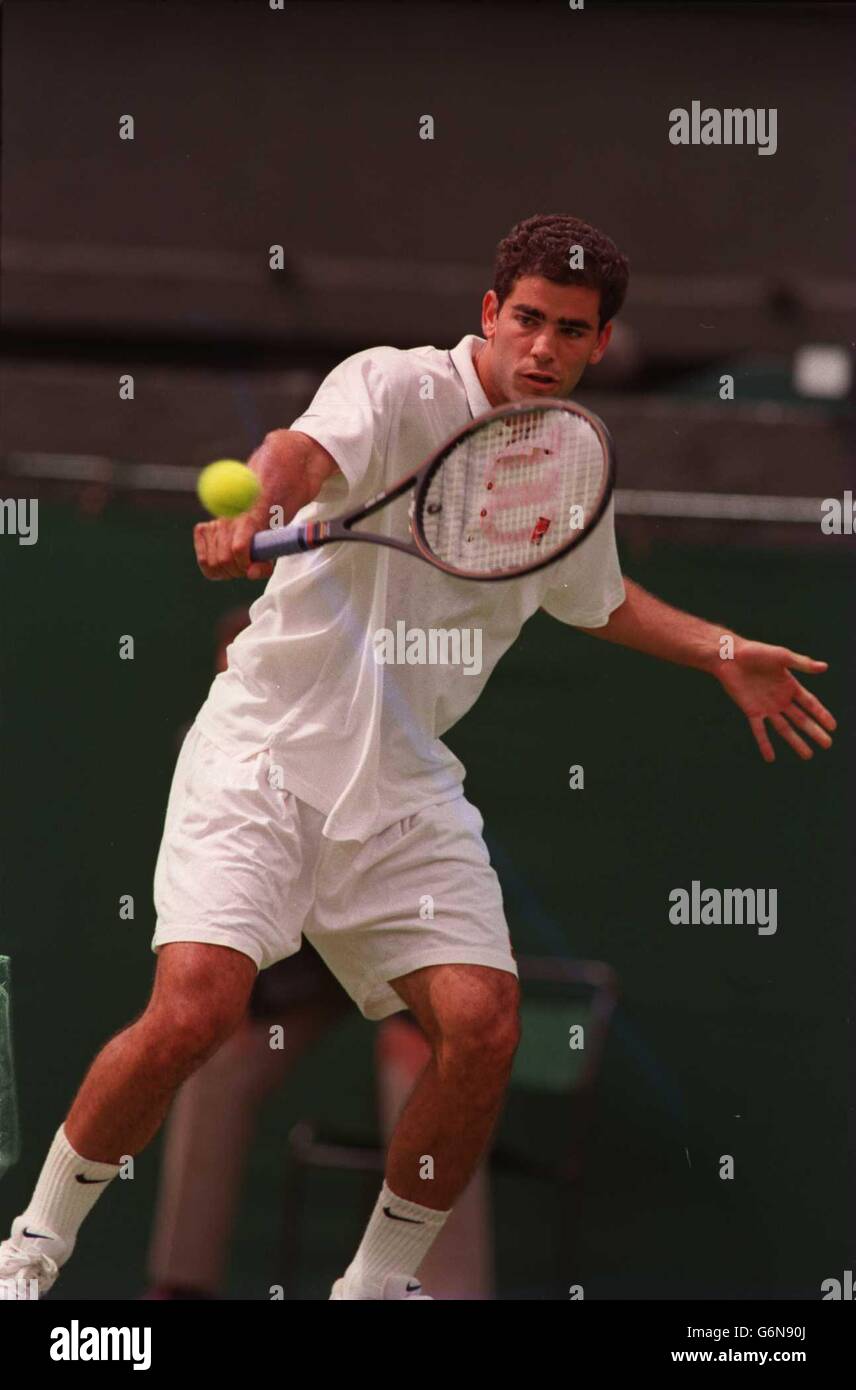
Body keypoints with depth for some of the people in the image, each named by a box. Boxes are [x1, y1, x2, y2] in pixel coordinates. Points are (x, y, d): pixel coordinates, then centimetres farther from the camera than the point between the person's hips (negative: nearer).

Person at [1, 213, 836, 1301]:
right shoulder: (398, 389, -9)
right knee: (194, 1012, -20)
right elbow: (307, 449, -33)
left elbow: (599, 600, 34)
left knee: (483, 1028, -11)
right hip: (268, 751, -5)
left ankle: (378, 1282, 11)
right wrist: (255, 508, -54)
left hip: (406, 788, 6)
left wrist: (722, 654, 23)